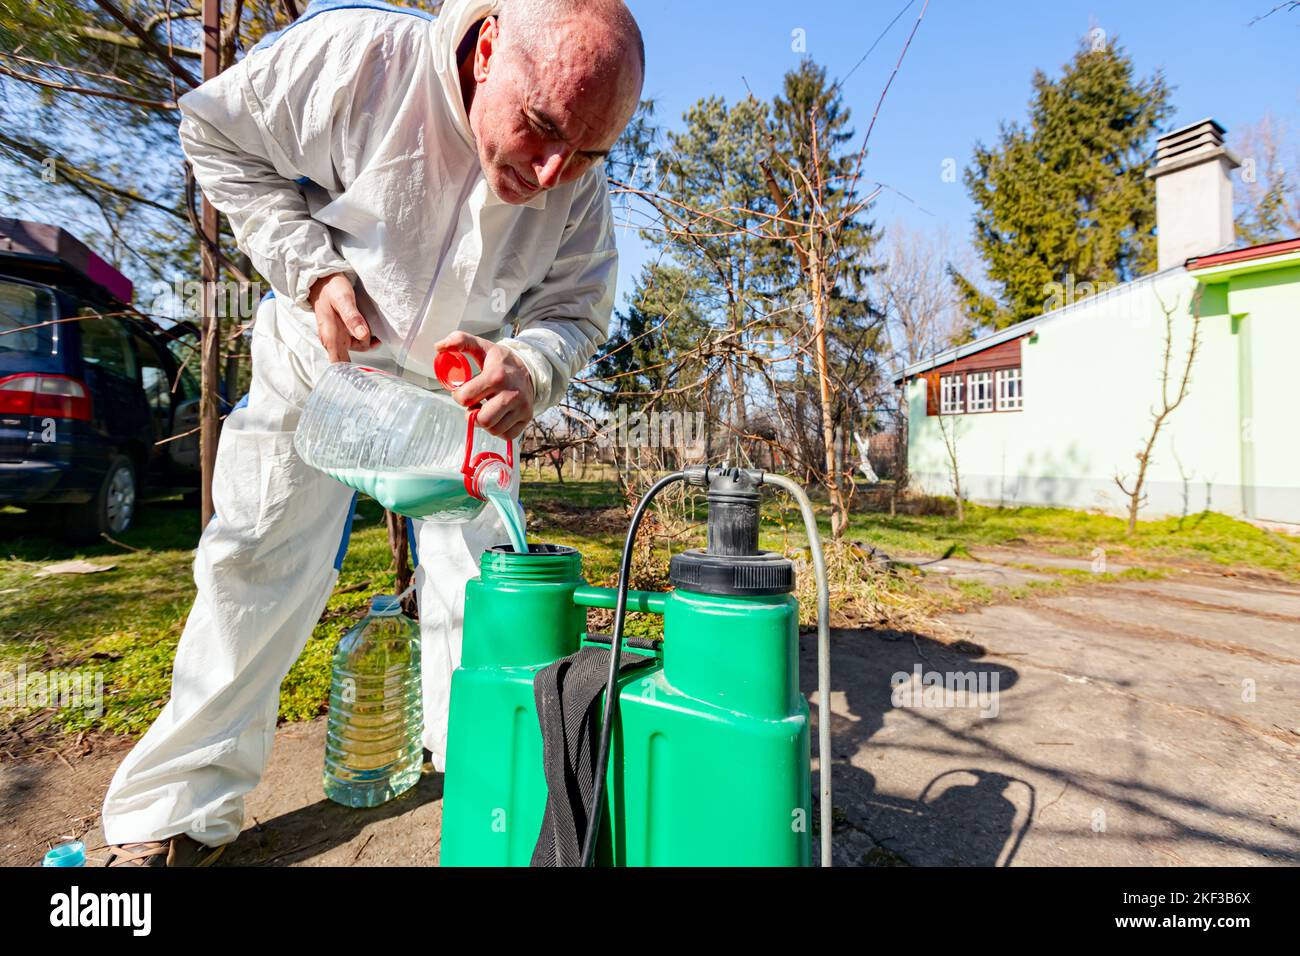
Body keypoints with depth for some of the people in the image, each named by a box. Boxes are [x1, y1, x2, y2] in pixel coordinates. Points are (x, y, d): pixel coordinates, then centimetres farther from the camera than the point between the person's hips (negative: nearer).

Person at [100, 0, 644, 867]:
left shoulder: (581, 186, -17)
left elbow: (576, 312, -10)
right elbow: (218, 131, -10)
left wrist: (530, 368, -34)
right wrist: (311, 267, -22)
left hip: (458, 396, 2)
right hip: (317, 371, -1)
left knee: (480, 584, -2)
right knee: (256, 571, 1)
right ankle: (180, 813, 19)